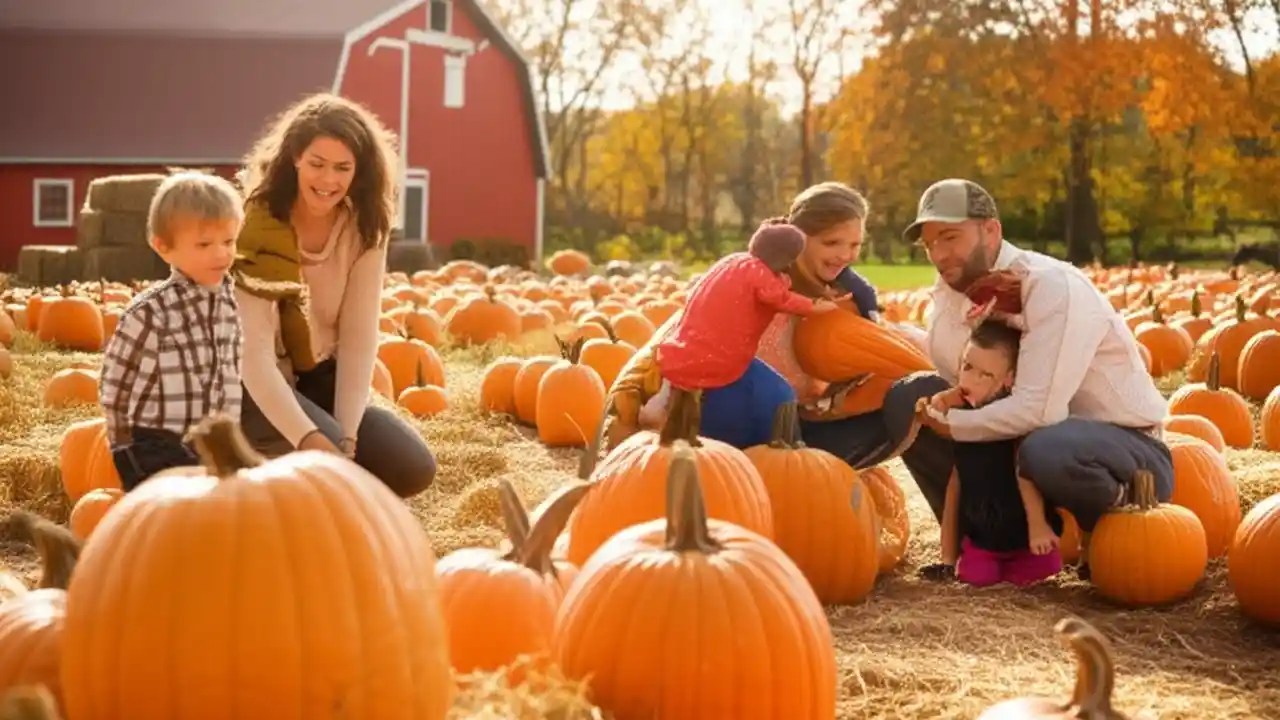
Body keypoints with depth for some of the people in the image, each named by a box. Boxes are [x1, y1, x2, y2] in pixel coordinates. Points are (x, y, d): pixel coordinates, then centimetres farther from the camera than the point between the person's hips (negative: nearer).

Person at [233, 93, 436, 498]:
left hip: (323, 378, 5)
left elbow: (359, 336, -10)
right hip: (257, 386, -5)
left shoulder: (364, 228, -6)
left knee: (412, 467, -13)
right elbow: (253, 351, -28)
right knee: (322, 459, -30)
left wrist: (348, 435, -21)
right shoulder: (256, 227, -22)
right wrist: (308, 437, -39)